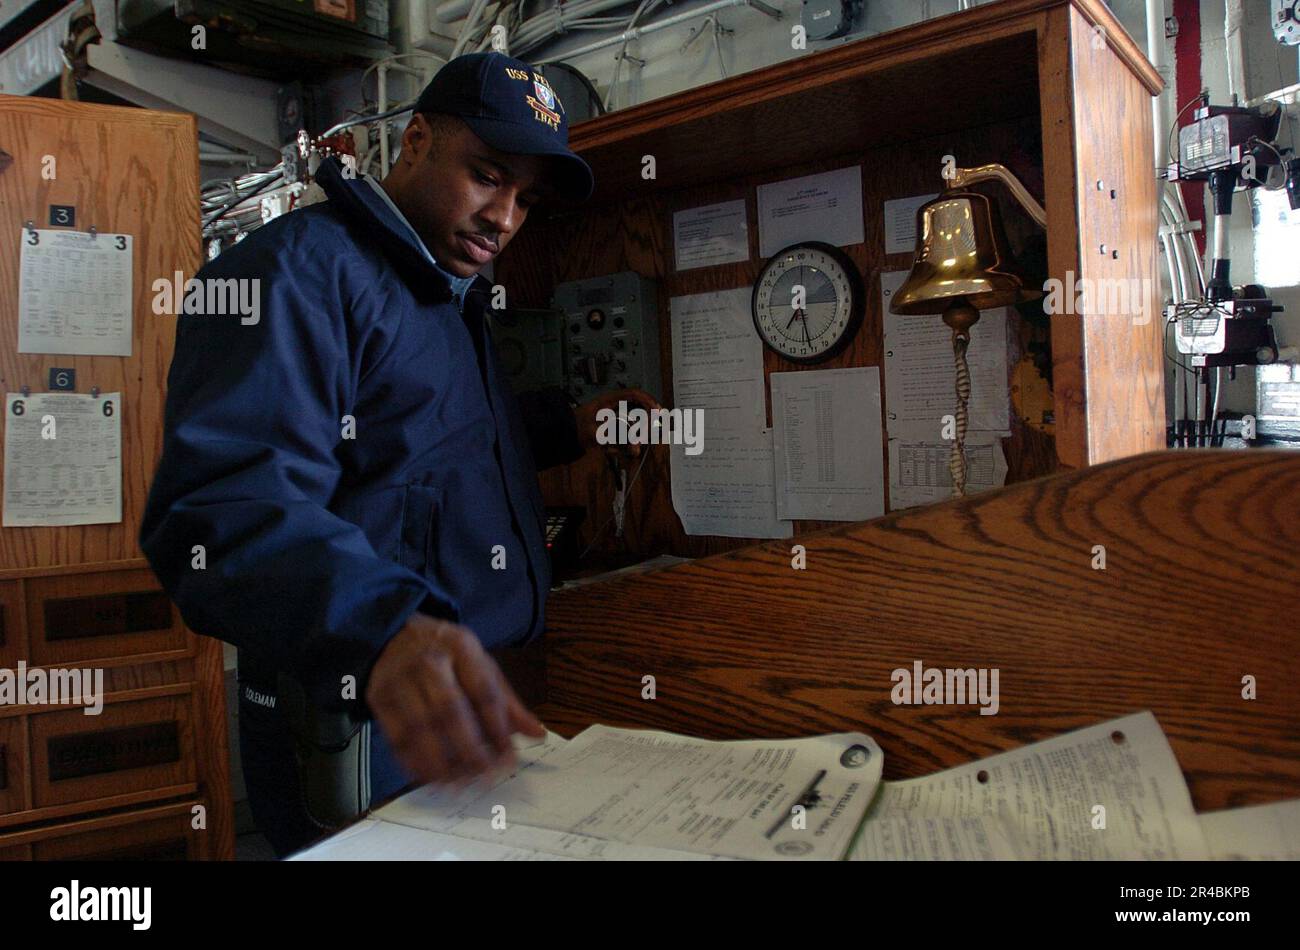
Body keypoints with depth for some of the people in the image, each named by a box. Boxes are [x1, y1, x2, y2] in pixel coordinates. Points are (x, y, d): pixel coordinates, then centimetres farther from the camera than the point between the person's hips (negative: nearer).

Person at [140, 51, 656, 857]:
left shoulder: (455, 295, 15)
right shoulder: (300, 269, -17)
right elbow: (227, 504, -31)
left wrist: (568, 428, 15)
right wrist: (382, 629, -47)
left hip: (475, 707, 10)